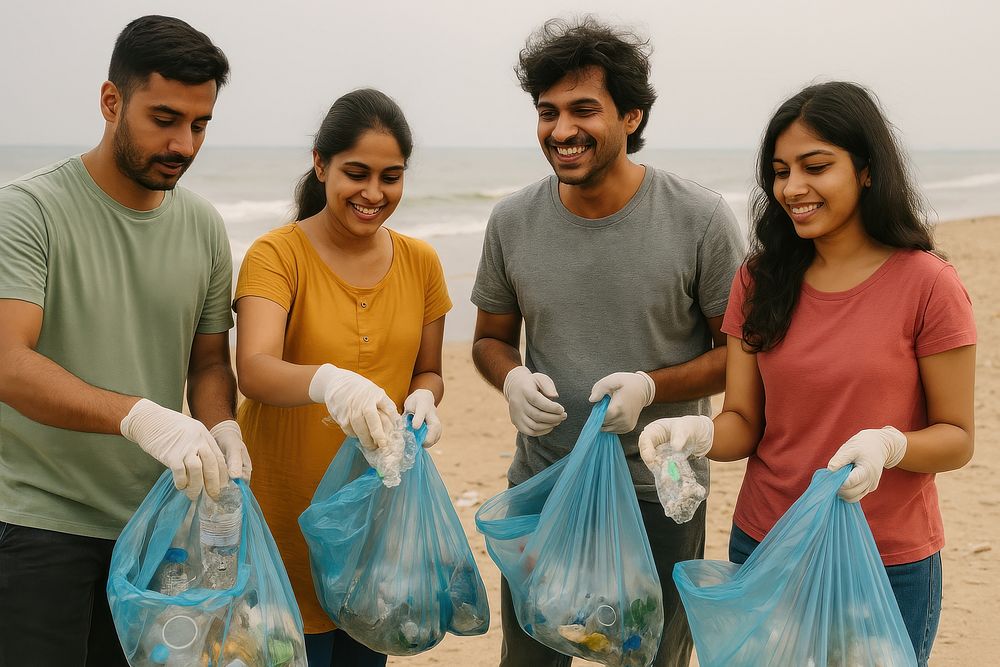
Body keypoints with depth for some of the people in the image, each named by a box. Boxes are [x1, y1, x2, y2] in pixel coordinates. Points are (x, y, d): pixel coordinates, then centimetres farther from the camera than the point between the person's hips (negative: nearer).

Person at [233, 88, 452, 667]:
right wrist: (328, 381, -46)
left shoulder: (420, 262, 4)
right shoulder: (278, 254, -11)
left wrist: (423, 399, -11)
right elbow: (254, 370, -25)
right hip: (287, 508, -4)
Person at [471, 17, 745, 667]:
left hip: (660, 496, -2)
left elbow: (738, 350, -4)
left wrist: (651, 386, -21)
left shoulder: (701, 219, -12)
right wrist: (513, 378, -12)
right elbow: (491, 337, 11)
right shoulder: (513, 221, -3)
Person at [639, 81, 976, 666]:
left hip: (888, 567, -3)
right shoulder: (760, 280, 1)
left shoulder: (928, 285, -11)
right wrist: (698, 432, -21)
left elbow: (958, 438, -7)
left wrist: (890, 444, -27)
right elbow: (744, 423, 0)